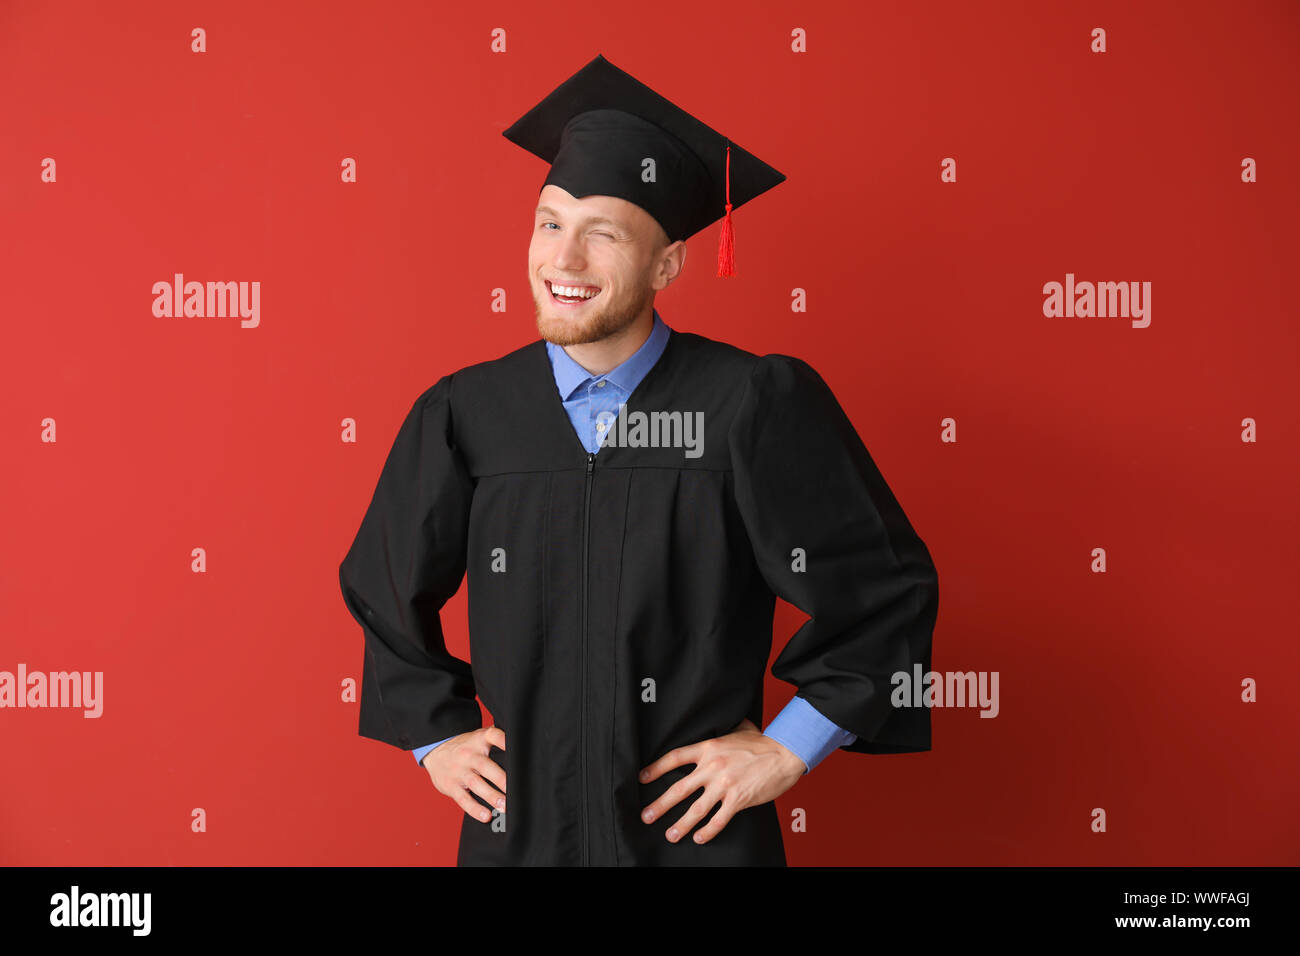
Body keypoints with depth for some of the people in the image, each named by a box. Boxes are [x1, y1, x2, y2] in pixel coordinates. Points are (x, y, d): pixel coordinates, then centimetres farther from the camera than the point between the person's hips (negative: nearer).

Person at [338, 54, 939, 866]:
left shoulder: (755, 405, -12)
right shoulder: (466, 415, -4)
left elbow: (885, 589, -6)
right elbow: (381, 587, 12)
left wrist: (789, 750, -6)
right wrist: (435, 735, 8)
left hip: (700, 829, -2)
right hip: (518, 827, 3)